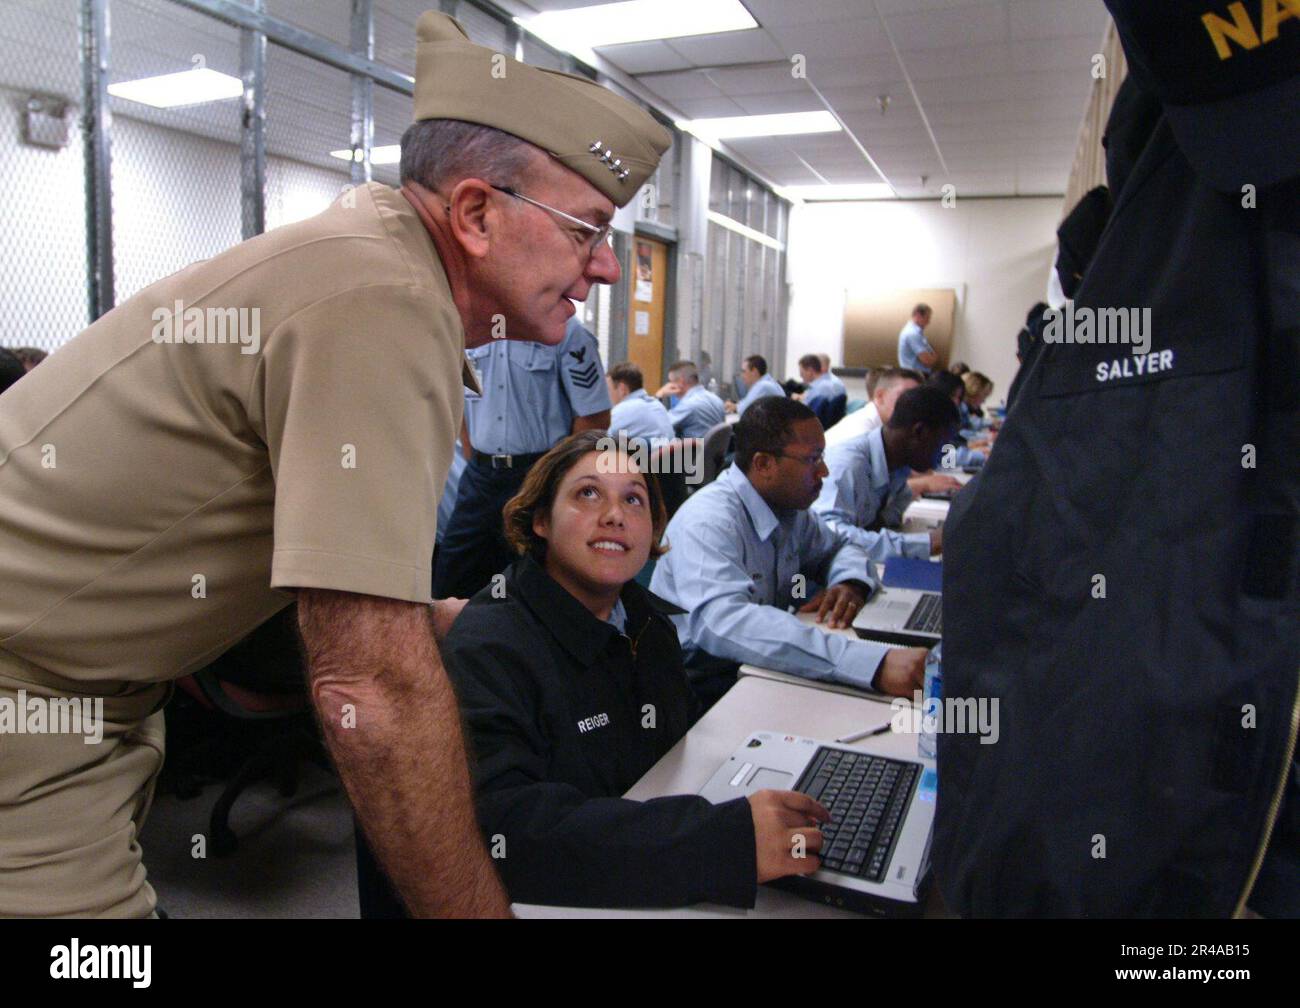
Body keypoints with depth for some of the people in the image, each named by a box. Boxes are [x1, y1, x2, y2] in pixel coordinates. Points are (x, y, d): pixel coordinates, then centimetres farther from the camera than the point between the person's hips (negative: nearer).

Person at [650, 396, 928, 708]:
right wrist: (873, 662, -46)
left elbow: (840, 547, 19)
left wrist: (851, 583, -7)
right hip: (702, 694, -7)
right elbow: (724, 621, -39)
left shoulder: (789, 509, 2)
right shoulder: (708, 522, -23)